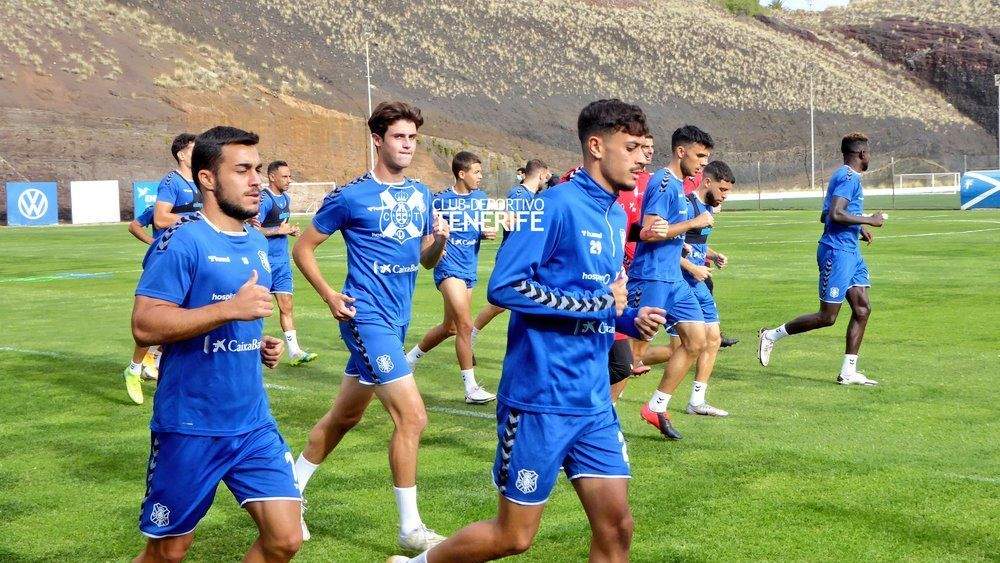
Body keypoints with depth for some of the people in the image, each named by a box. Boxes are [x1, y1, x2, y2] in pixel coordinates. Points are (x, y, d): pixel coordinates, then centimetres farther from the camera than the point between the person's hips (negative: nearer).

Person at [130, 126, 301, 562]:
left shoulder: (256, 243, 11)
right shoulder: (182, 241, -14)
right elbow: (144, 325, -21)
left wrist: (261, 345, 6)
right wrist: (231, 308, -26)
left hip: (253, 423, 6)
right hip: (190, 427, -6)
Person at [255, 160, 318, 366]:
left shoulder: (286, 198, 13)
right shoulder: (264, 199, -14)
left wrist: (291, 230, 7)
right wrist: (279, 230, -18)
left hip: (282, 260, 7)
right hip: (265, 261, -7)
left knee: (286, 305, 3)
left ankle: (294, 351, 1)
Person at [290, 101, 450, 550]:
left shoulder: (421, 194, 10)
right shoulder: (350, 196, -9)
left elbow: (427, 261, 16)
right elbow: (302, 249, -1)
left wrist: (439, 240, -6)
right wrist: (330, 296, -14)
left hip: (396, 319, 8)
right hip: (367, 316, -8)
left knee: (345, 415, 18)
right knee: (412, 416, -14)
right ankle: (410, 529, -6)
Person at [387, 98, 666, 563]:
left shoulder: (616, 216, 12)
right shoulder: (558, 205, -14)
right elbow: (505, 286, -22)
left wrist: (630, 320, 3)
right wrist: (598, 303, -19)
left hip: (594, 403, 8)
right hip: (541, 399, -7)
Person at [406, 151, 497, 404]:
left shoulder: (481, 198, 8)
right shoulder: (441, 200, -7)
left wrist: (486, 232, -3)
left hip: (469, 268, 7)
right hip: (449, 267, -7)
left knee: (450, 327, 17)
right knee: (465, 325, -15)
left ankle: (410, 358, 39)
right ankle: (471, 388, -10)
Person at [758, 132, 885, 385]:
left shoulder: (844, 176, 18)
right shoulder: (849, 177, -13)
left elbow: (825, 216, 25)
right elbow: (835, 214, -26)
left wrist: (858, 228, 22)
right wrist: (869, 220, -16)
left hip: (850, 251, 10)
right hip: (837, 252, -10)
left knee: (862, 309, 4)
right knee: (827, 316, -6)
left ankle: (848, 372, 5)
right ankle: (771, 336, 8)